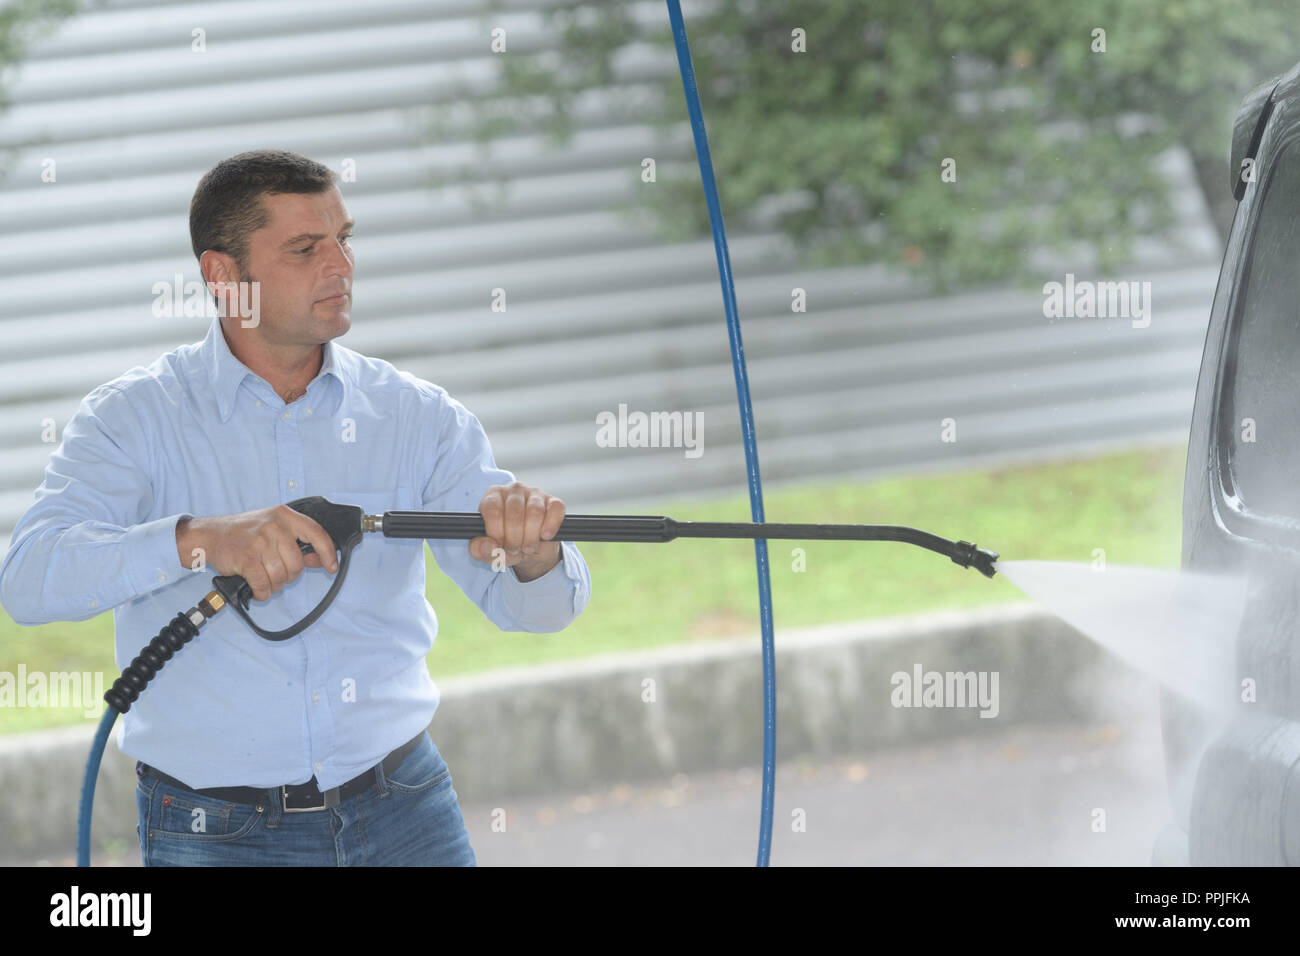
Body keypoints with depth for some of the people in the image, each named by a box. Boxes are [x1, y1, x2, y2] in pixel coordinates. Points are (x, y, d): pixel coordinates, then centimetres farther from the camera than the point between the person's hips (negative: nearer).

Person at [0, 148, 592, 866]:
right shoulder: (134, 418, -5)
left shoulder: (418, 416, 3)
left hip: (403, 812, 3)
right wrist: (199, 539, -36)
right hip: (215, 834, -2)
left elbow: (535, 607, -3)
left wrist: (532, 556, -28)